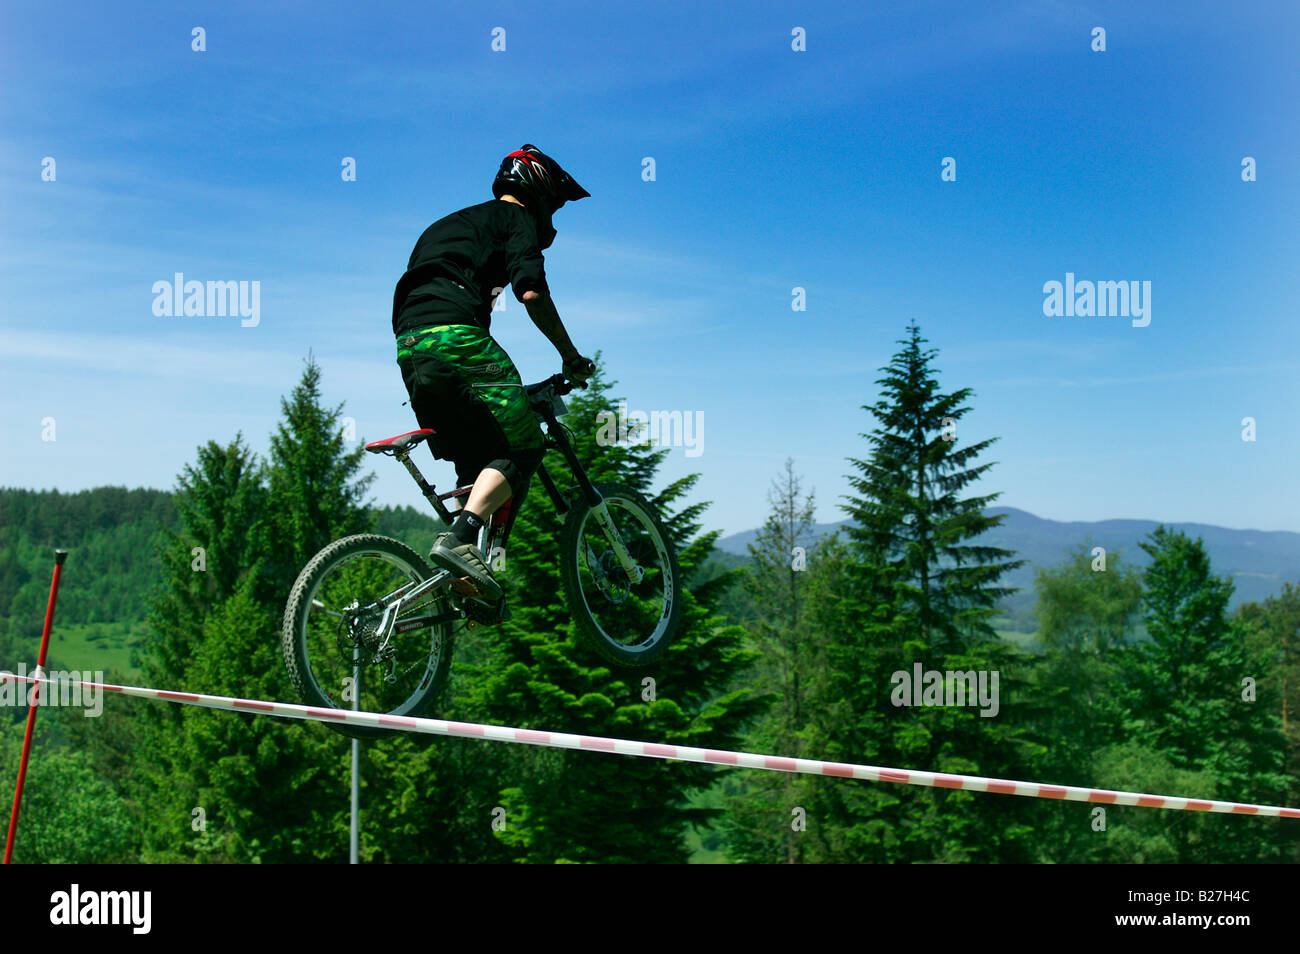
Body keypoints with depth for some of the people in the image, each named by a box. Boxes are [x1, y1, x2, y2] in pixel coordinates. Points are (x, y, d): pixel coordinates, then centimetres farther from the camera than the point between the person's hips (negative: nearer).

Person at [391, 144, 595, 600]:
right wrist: (572, 358, 2)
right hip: (456, 335, -8)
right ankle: (461, 539, -25)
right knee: (524, 446, -6)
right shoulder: (516, 219, 9)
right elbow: (532, 292, -7)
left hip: (409, 347, 8)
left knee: (477, 462, 15)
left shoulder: (449, 224, 36)